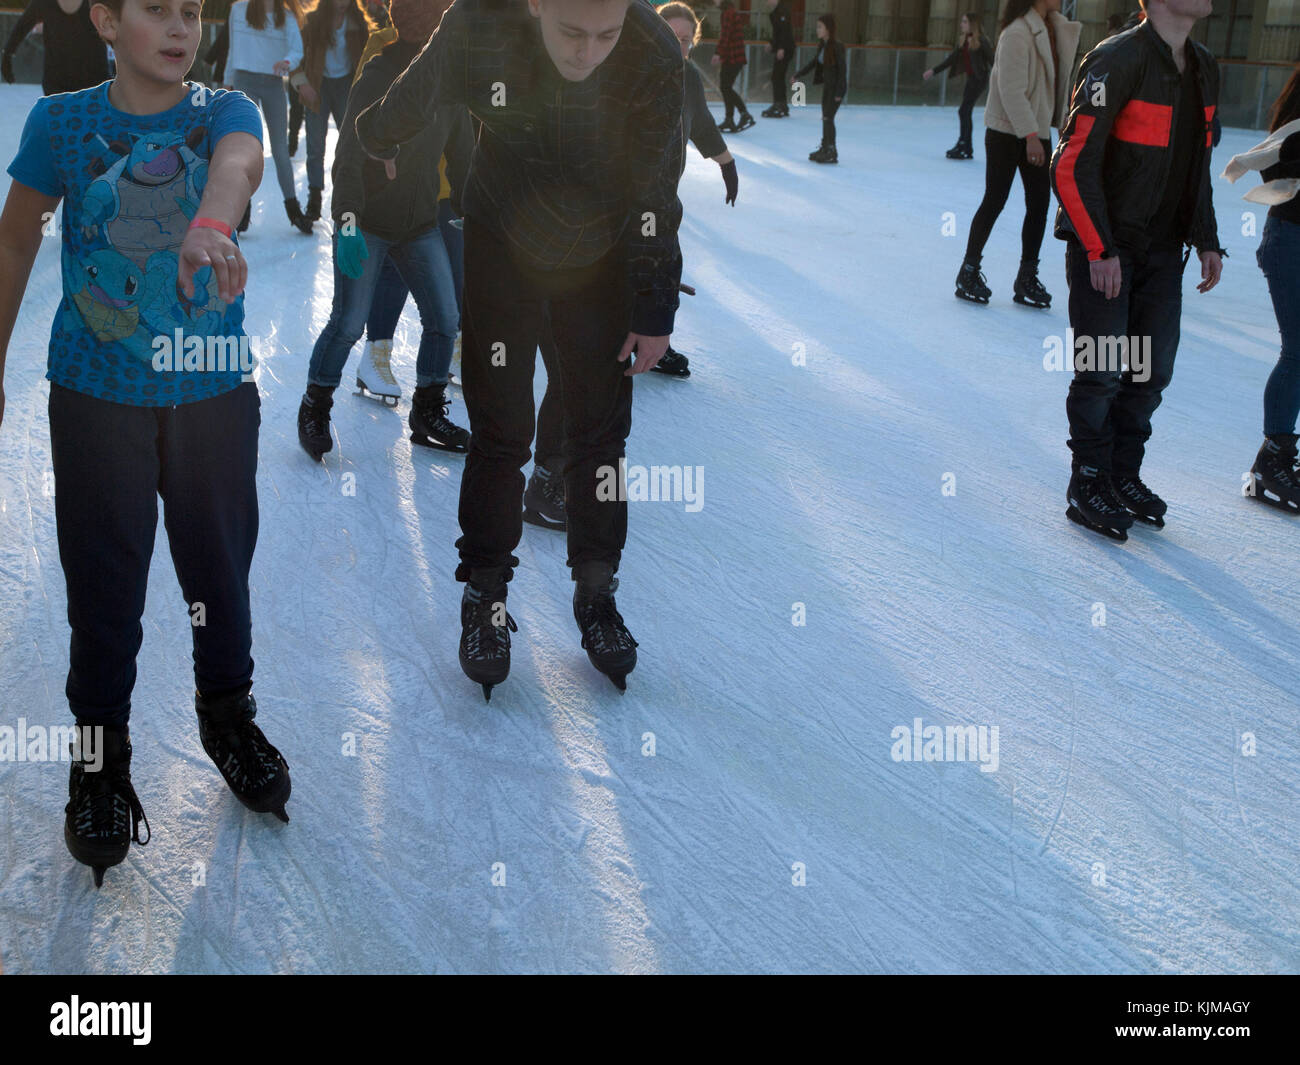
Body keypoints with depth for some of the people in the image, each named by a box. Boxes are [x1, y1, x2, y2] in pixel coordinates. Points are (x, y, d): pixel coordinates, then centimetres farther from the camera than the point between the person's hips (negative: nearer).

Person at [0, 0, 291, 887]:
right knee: (104, 581, 4)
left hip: (215, 395, 1)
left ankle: (227, 714, 38)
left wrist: (210, 225, -54)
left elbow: (239, 162, -31)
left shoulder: (226, 113, -7)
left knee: (221, 565, 13)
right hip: (96, 397, 0)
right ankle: (100, 756, 23)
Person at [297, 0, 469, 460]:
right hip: (366, 222, -6)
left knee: (444, 320, -1)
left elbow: (461, 150, 14)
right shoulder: (380, 77, -16)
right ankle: (314, 411, 14)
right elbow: (349, 155, -22)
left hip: (420, 224, 6)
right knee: (348, 324, -8)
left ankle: (428, 415, 17)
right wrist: (347, 220, -32)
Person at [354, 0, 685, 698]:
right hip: (502, 246, 0)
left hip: (603, 255, 1)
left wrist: (655, 310, -9)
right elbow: (410, 102, -3)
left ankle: (595, 593, 21)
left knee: (600, 432, 4)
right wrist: (380, 142, 17)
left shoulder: (655, 57, -27)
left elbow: (656, 195, -14)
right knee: (499, 431, 0)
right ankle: (485, 594, 17)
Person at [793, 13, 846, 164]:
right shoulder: (822, 44, 5)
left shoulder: (837, 46, -19)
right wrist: (798, 75, 22)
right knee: (825, 118, 12)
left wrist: (839, 93, -20)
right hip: (827, 85, 8)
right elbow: (814, 62, 19)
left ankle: (831, 152, -1)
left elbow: (843, 69, -19)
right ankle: (824, 148, 21)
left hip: (837, 86, -8)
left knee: (828, 118, -8)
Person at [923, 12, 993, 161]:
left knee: (963, 111, -12)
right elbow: (951, 59, 14)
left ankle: (961, 145, -6)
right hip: (970, 79, 8)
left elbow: (992, 60, -13)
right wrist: (934, 70, 11)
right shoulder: (964, 41, 10)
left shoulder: (981, 41, -12)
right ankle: (968, 149, 12)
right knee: (966, 112, 7)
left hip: (979, 79, -8)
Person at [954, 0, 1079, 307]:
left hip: (1037, 131, 8)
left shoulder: (1051, 28, 10)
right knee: (994, 201, 0)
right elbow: (1011, 90, -20)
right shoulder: (1017, 33, -16)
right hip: (1006, 132, -7)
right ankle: (968, 272, 13)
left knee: (1040, 203, 4)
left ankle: (1027, 277, 14)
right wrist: (1030, 136, -21)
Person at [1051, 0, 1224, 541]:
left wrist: (1206, 240, 12)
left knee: (1152, 370, 8)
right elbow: (1073, 165, -18)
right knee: (1103, 370, -4)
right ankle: (1088, 487, 9)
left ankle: (1124, 476, 22)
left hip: (1162, 247, 7)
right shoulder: (1116, 61, -16)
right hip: (1104, 244, -7)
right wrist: (1100, 250, -19)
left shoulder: (1203, 67, 9)